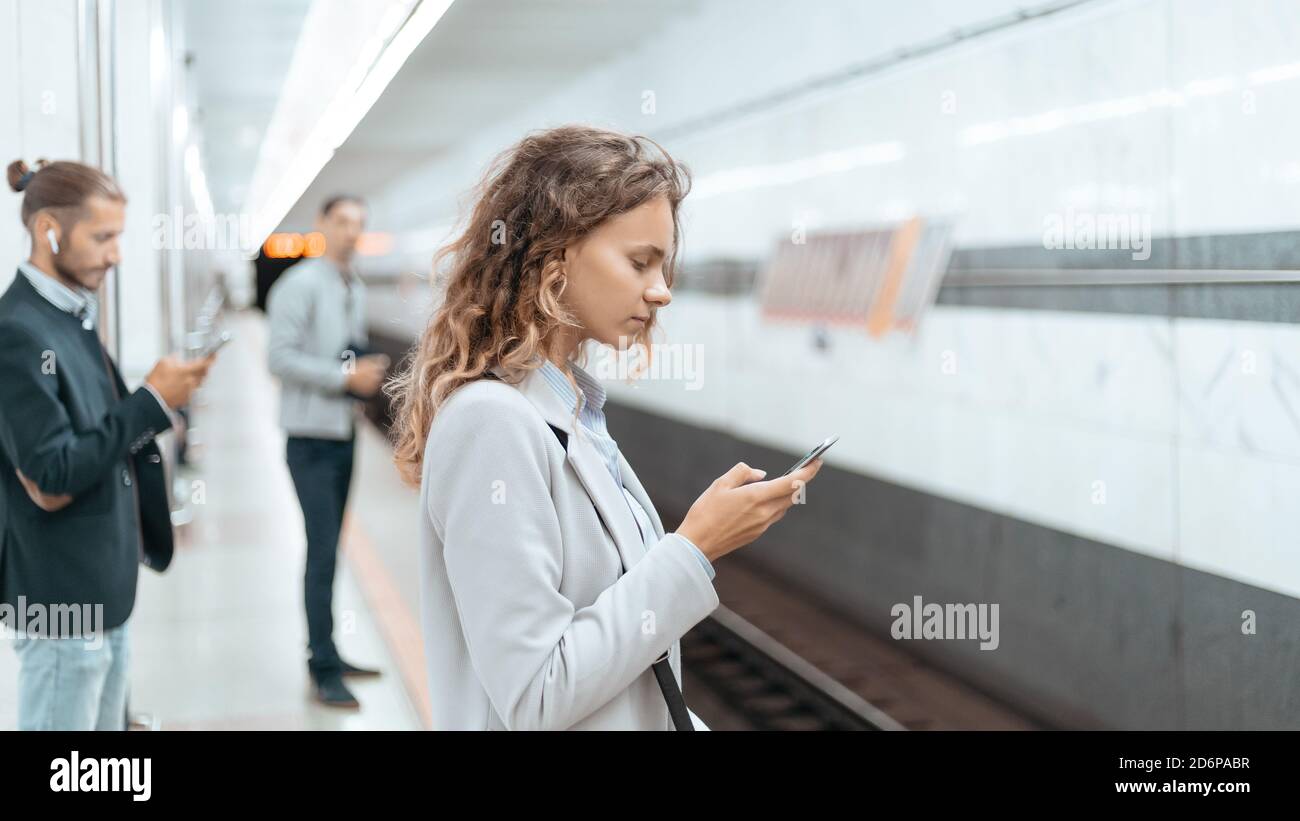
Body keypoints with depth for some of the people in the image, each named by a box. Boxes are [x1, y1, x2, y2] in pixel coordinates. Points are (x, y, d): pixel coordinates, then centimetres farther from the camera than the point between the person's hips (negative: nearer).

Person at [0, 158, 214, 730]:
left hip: (105, 588, 9)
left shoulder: (76, 318, 10)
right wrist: (153, 402, -19)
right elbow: (51, 480, -21)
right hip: (62, 598, -9)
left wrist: (167, 393, 2)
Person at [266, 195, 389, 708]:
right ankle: (324, 672, -2)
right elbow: (279, 356, -19)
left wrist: (371, 373, 0)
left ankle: (326, 656, 23)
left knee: (329, 549, 14)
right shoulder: (300, 285, -12)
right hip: (312, 438, -8)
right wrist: (346, 376, -19)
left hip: (345, 434, 8)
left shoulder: (356, 290, 11)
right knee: (323, 551, -8)